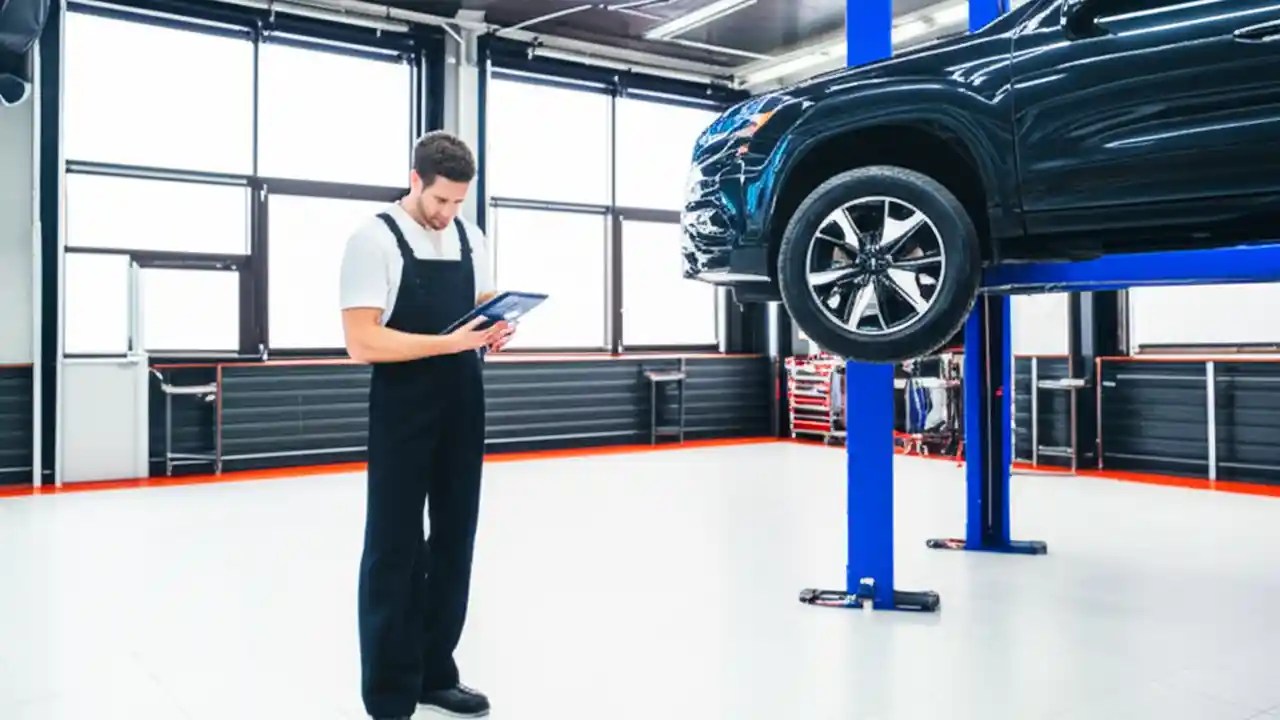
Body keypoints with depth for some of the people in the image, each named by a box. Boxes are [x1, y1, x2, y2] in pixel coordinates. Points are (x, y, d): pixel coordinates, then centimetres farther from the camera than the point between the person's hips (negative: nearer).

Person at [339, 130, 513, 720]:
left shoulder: (470, 238, 9)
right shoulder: (375, 239, -11)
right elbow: (363, 343, -18)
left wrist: (493, 333, -5)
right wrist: (452, 342, -25)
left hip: (463, 411, 7)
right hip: (403, 417, -6)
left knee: (454, 544, 14)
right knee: (394, 552, 3)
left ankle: (435, 673, 31)